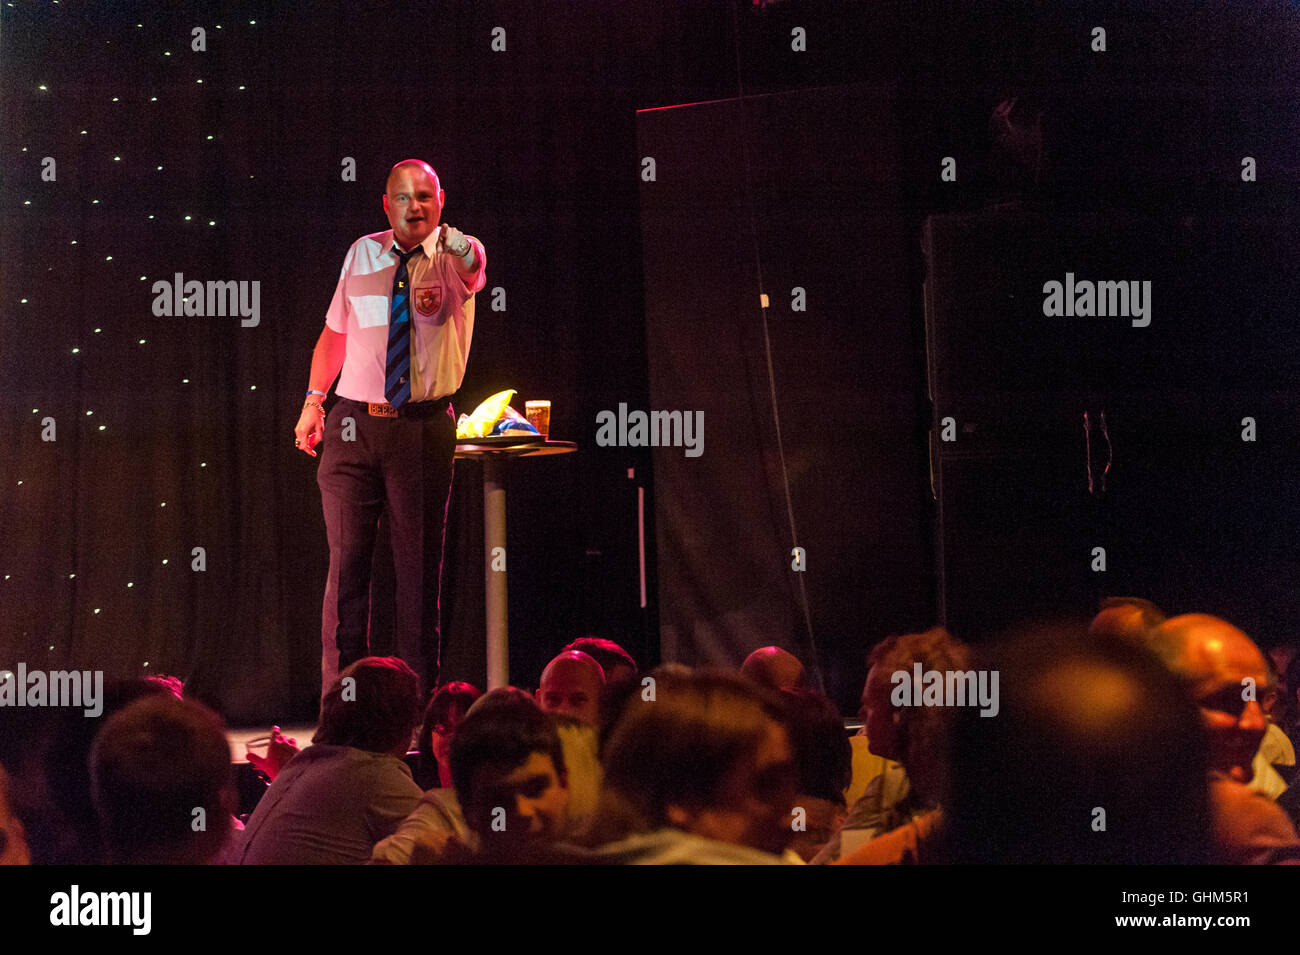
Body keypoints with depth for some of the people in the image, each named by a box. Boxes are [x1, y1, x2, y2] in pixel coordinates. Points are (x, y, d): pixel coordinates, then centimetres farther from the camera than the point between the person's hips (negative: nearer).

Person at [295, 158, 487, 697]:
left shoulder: (456, 256, -2)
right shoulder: (363, 254, 8)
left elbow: (473, 267, -28)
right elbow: (334, 331, 19)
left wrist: (459, 249, -51)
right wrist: (313, 400, 12)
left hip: (424, 427, -2)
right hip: (353, 425, 2)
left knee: (420, 568, 3)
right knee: (347, 564, -1)